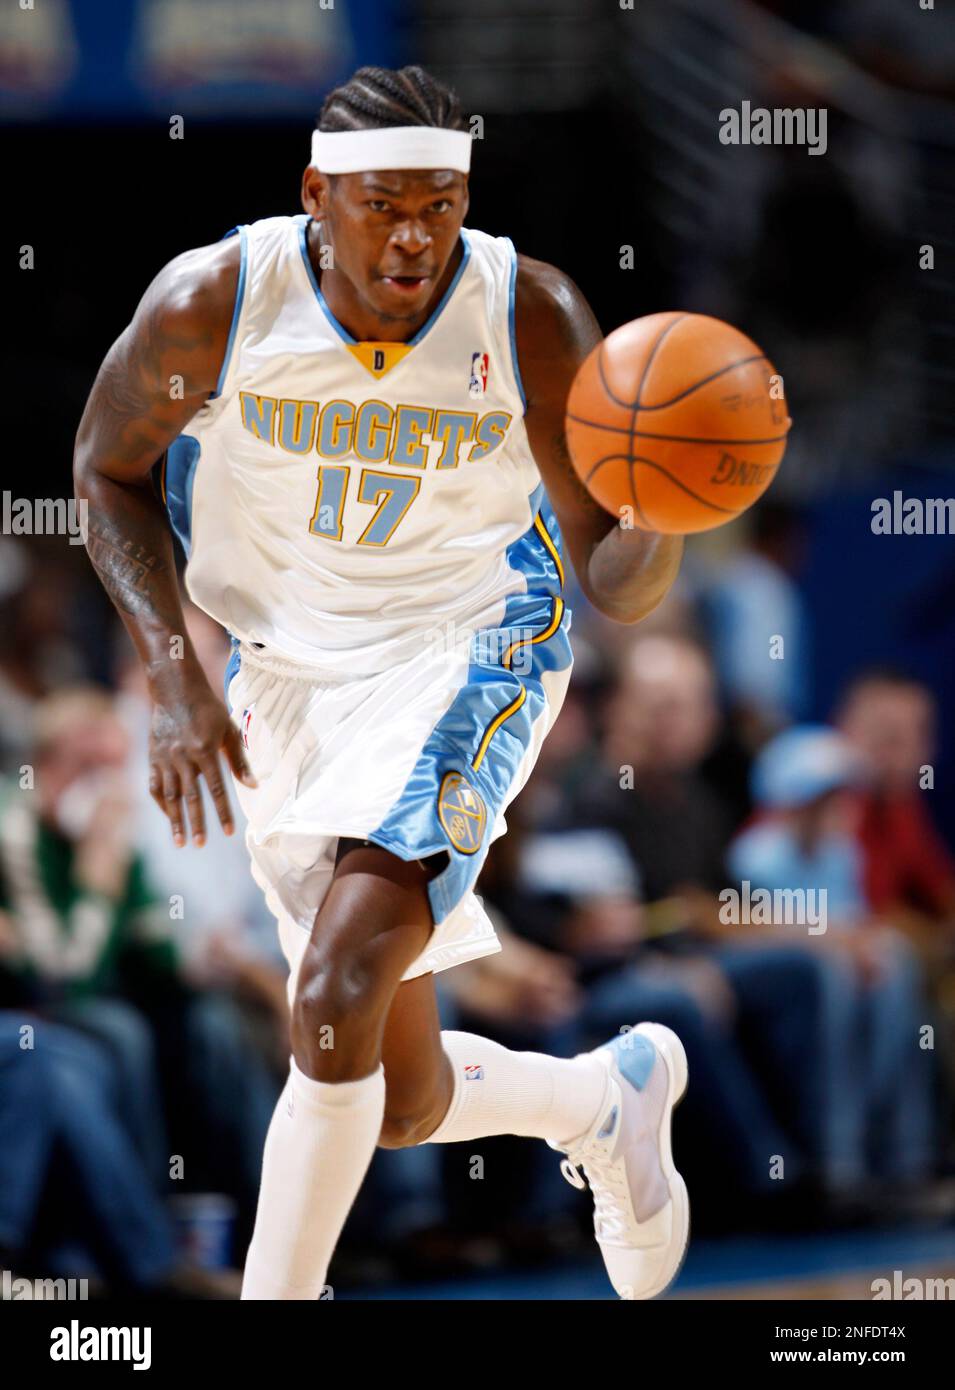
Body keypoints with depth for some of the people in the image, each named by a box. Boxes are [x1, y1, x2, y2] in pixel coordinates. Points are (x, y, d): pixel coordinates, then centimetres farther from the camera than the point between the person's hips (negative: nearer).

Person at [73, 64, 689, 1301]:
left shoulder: (533, 318, -19)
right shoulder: (213, 302, -18)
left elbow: (614, 584, -13)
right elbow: (108, 468, 1)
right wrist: (171, 678, -9)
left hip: (467, 650, -3)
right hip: (288, 675, 3)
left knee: (337, 995, -27)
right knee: (404, 1100, 8)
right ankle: (609, 1094, 41)